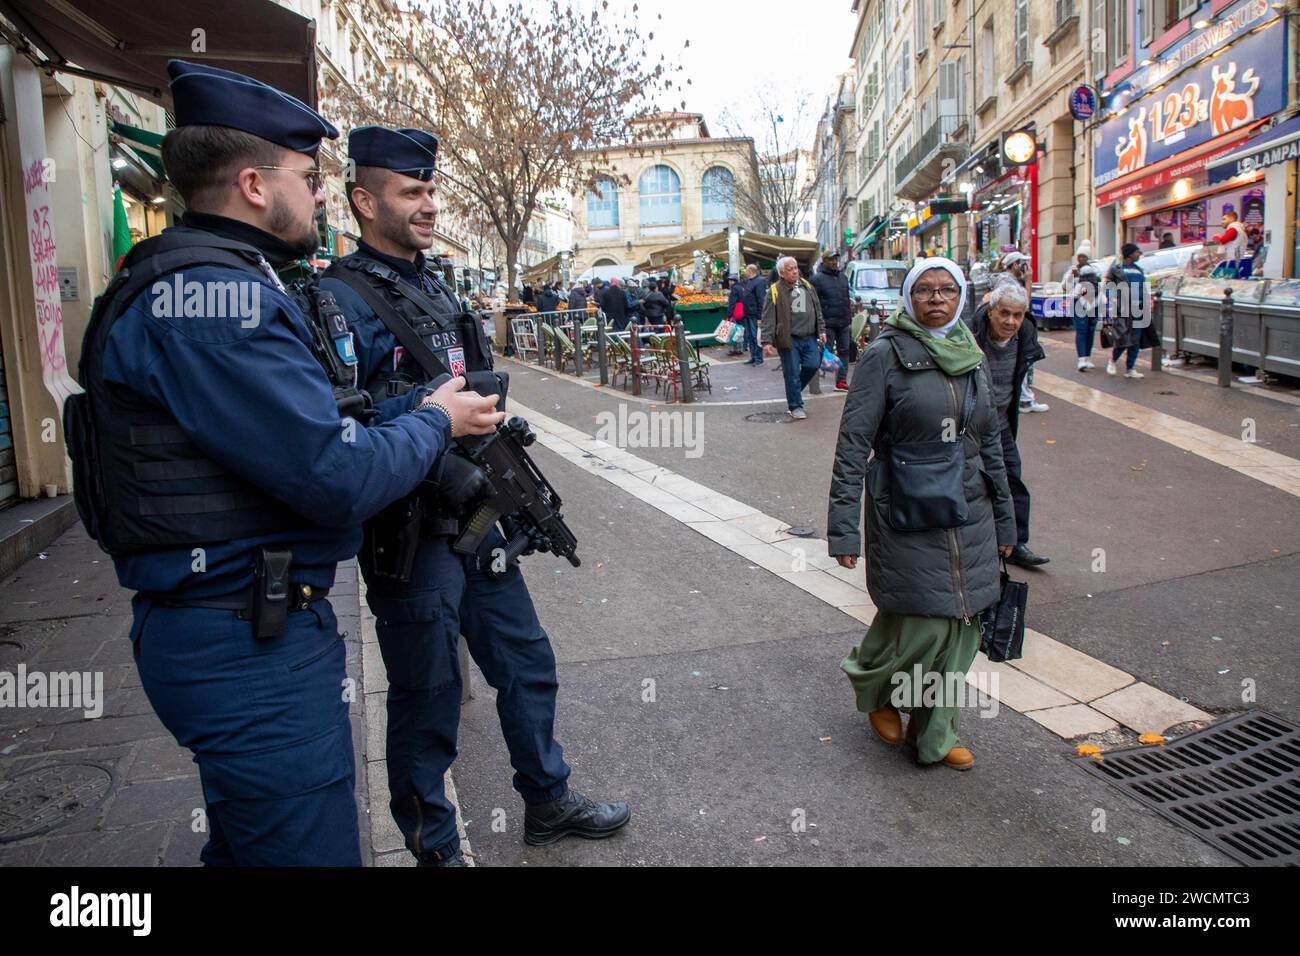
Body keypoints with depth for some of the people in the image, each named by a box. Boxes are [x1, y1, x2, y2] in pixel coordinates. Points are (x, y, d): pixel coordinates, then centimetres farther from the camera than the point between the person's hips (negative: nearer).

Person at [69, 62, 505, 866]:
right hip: (250, 645, -11)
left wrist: (421, 407, 8)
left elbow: (303, 427, 15)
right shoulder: (214, 295, -20)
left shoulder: (229, 283, 13)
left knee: (254, 841, 26)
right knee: (311, 847, 2)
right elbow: (339, 477, -24)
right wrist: (435, 422, -7)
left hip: (256, 624, 11)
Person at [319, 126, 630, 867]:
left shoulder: (436, 289, 13)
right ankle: (434, 848, 30)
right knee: (427, 701, 8)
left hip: (478, 521, 8)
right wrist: (443, 469, -27)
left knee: (528, 666, 18)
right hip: (410, 535, -8)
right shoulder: (344, 300, -14)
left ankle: (549, 802, 39)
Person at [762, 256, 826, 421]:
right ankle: (796, 406, 12)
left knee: (813, 365, 0)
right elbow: (768, 318, -9)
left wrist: (821, 330, 13)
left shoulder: (807, 286, 11)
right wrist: (767, 341, -16)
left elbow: (818, 310, 19)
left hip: (809, 337, 5)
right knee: (792, 373, -1)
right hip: (789, 339, -5)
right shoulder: (775, 291, -6)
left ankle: (793, 391, 25)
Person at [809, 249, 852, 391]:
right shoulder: (817, 278, -4)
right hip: (828, 323, -6)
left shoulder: (843, 277, 16)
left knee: (844, 351, 5)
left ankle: (842, 381, 11)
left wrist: (850, 321, 16)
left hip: (843, 323, 6)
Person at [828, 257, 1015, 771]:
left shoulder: (970, 355, 10)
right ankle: (873, 686, 32)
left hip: (968, 514, 6)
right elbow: (854, 442, -11)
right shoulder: (885, 354, -8)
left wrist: (1004, 517, 17)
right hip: (908, 515, -6)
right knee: (920, 624, -1)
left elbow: (990, 439, 16)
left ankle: (934, 732, 27)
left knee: (958, 624, 9)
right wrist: (843, 525, -15)